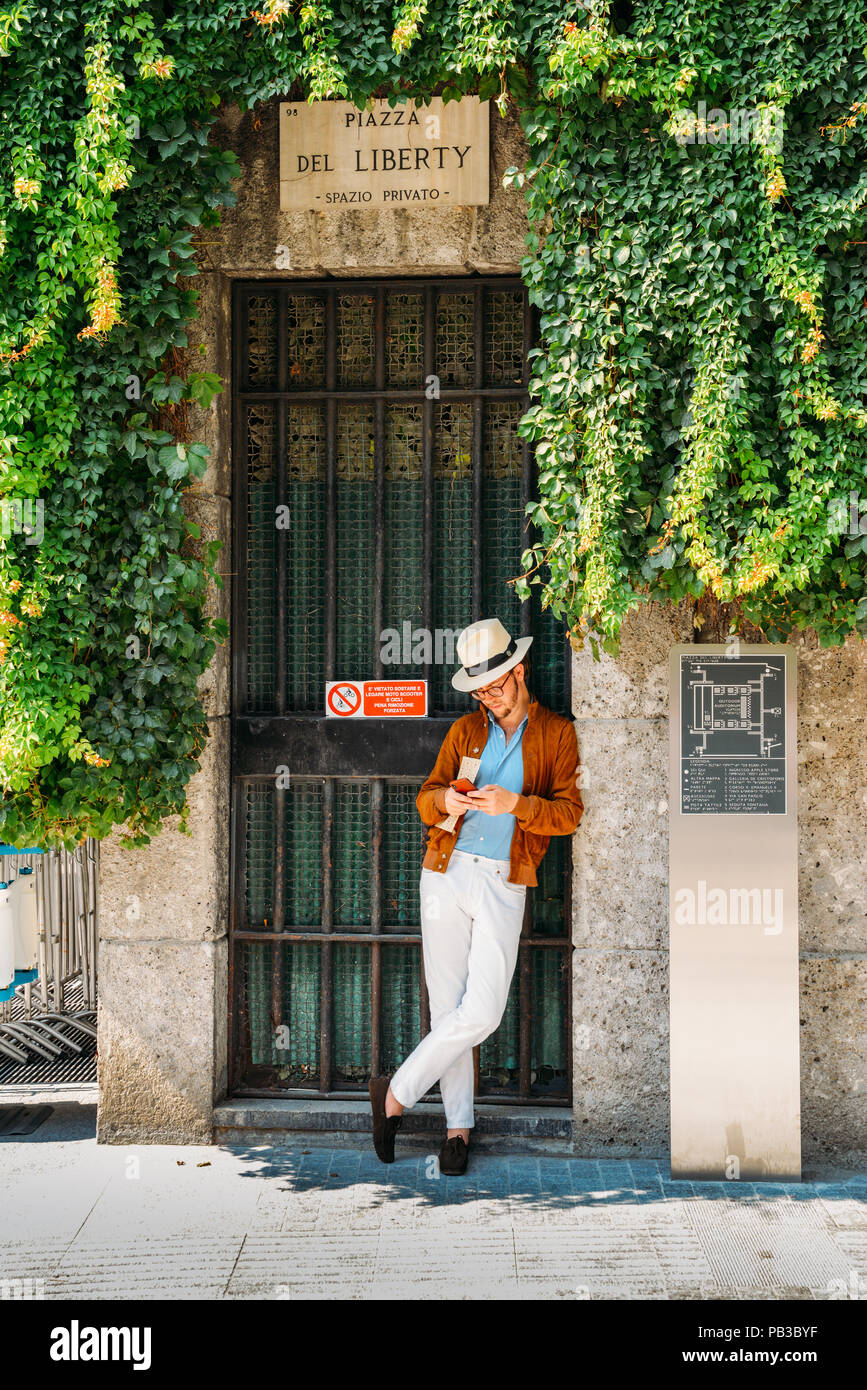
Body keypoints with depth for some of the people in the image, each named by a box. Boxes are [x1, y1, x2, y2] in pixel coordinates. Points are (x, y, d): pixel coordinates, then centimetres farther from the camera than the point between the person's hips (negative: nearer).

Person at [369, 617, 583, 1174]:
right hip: (447, 873, 2)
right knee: (448, 1005, 1)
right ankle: (459, 1125, 14)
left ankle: (397, 1093, 5)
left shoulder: (557, 733, 6)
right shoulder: (465, 730, 13)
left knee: (483, 1011, -12)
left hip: (504, 884, -2)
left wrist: (515, 803, -19)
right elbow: (426, 798, 12)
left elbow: (569, 812, -3)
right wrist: (444, 799, -12)